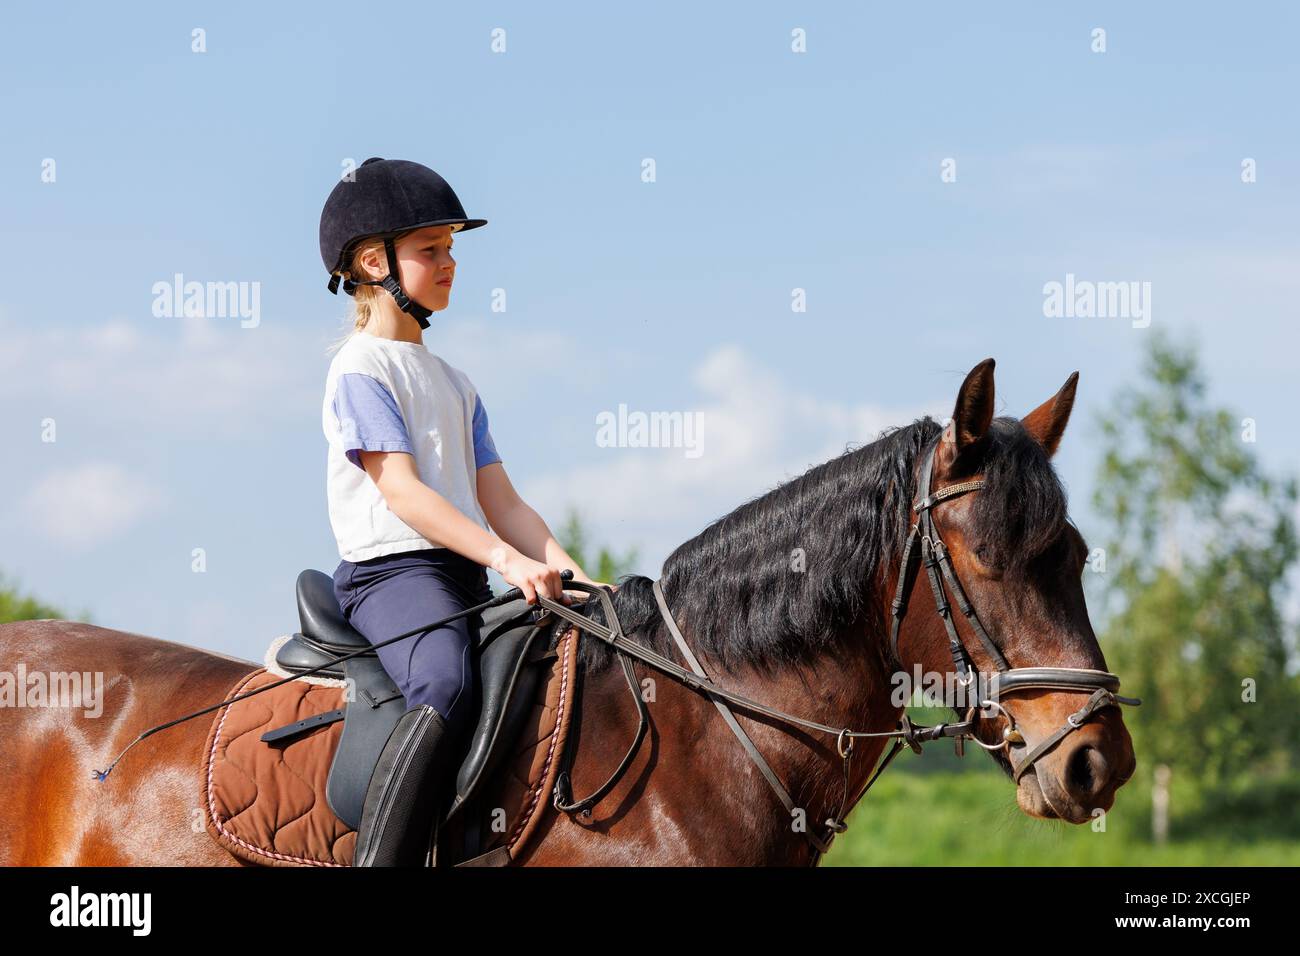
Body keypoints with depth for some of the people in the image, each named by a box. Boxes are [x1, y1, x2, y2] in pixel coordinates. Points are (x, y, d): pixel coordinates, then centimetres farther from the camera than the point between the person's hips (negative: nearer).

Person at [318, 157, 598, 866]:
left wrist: (569, 575, 0)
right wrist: (506, 558, -22)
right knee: (446, 687, -36)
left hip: (467, 579, 9)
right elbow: (401, 491, -13)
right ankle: (380, 861, -43)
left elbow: (501, 502, 17)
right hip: (392, 570, -9)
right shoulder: (361, 368, -2)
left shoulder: (454, 384, 24)